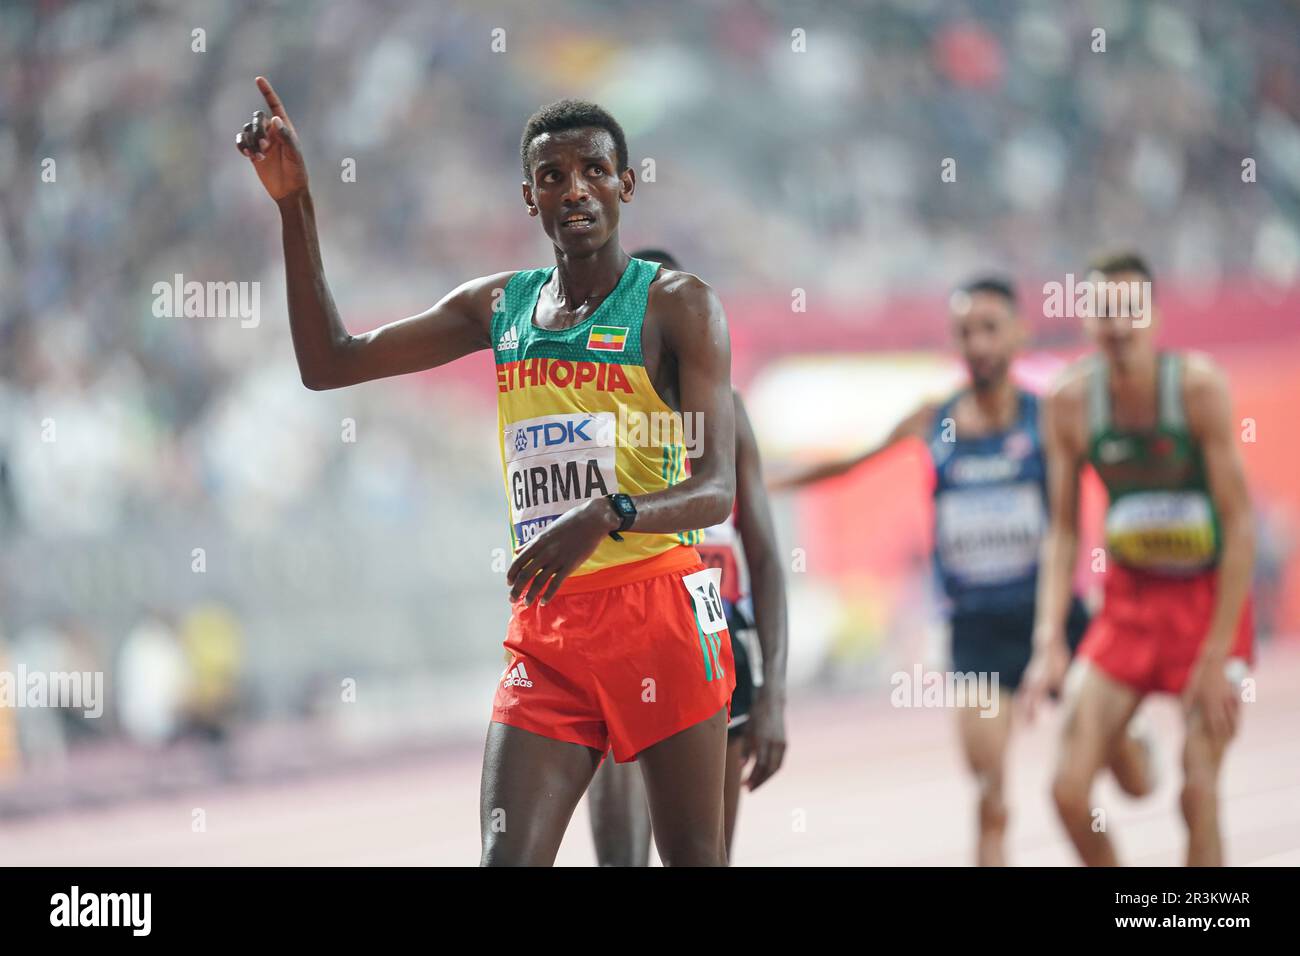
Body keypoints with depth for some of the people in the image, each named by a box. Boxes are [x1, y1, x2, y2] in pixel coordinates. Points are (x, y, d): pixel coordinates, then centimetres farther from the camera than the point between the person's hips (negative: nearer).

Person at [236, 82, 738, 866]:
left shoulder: (678, 305, -3)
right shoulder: (498, 306, 13)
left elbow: (717, 491, -11)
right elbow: (330, 363, 14)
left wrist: (607, 516, -31)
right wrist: (296, 206, 7)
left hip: (660, 614, -4)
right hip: (545, 625, 4)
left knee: (695, 860, 0)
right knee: (507, 859, -8)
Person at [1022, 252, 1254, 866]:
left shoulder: (1198, 386, -18)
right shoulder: (1070, 401, -7)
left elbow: (1240, 524, -16)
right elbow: (1063, 531, 1)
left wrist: (1219, 654, -18)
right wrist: (1049, 640, -11)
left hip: (1209, 600, -3)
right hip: (1128, 602, 4)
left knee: (1198, 794, -10)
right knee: (1069, 789, -6)